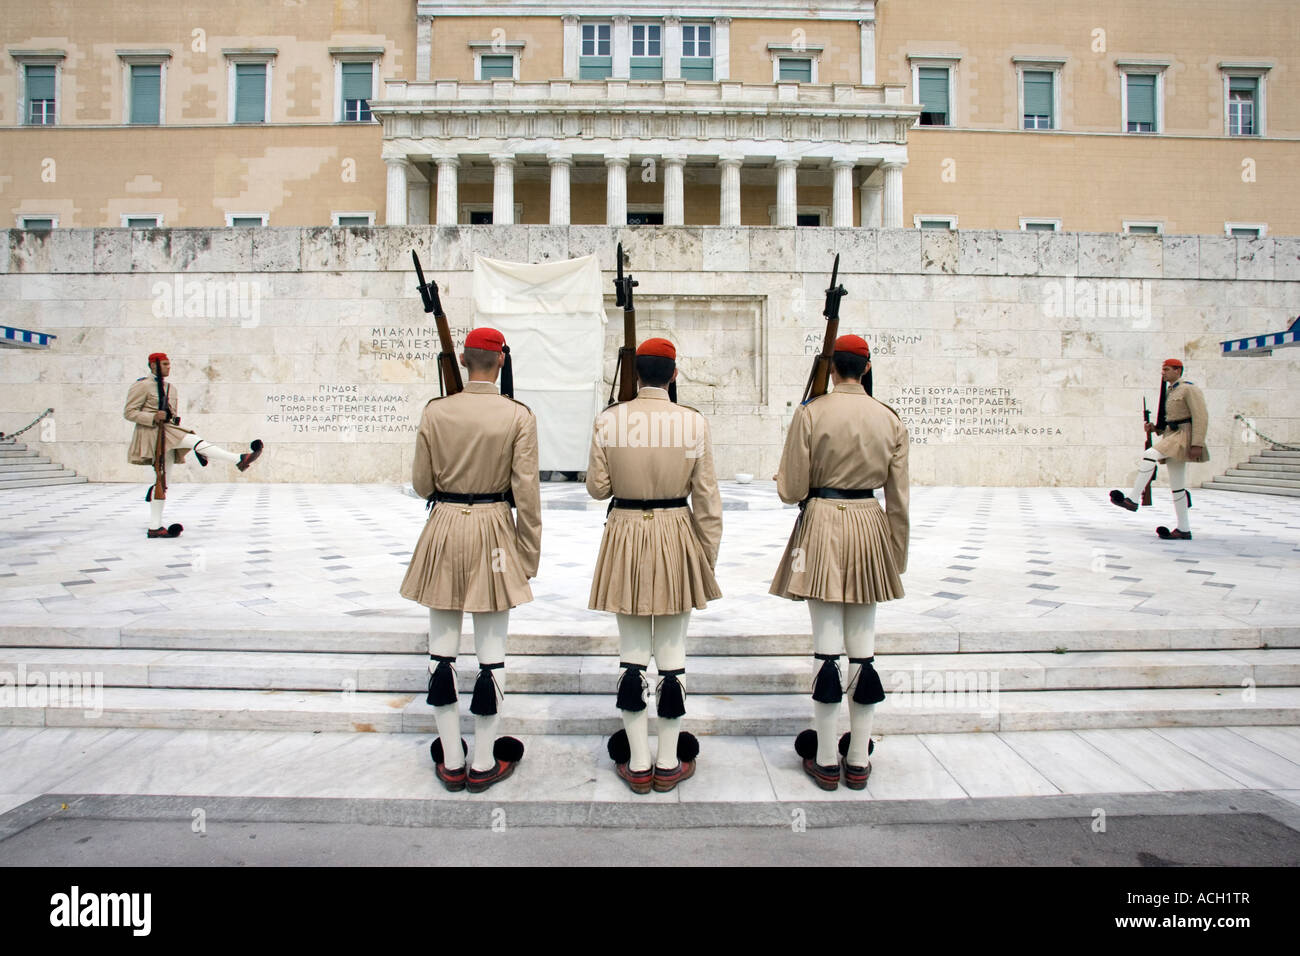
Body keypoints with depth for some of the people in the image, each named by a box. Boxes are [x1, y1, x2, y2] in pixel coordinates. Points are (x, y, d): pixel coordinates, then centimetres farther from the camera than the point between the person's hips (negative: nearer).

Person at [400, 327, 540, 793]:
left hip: (444, 530, 2)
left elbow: (421, 485, 3)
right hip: (494, 532, -1)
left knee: (442, 649, 11)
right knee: (491, 652, 7)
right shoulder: (518, 416, -7)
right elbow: (526, 493, -8)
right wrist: (530, 553, 1)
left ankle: (451, 762, 22)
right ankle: (484, 763, 18)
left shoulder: (435, 411, -2)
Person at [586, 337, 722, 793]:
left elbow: (597, 487, 0)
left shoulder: (608, 420, -6)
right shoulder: (694, 422, -6)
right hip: (677, 537, 0)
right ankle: (669, 763, 21)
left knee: (632, 652, 10)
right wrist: (708, 558, 6)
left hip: (624, 536, 0)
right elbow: (706, 498, -3)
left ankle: (637, 764, 19)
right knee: (672, 652, 10)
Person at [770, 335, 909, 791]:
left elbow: (791, 491, -8)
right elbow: (898, 500, 5)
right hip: (870, 528, 3)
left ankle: (825, 760, 11)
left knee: (827, 647, 2)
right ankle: (859, 760, 19)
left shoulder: (810, 414, -7)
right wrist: (897, 556, 13)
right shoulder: (890, 419, 4)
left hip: (822, 528, -3)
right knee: (863, 647, 9)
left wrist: (785, 475, 15)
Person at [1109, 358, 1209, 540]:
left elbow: (1201, 418, -13)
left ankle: (1133, 500, -31)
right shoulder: (1169, 392, 21)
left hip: (1183, 436, -9)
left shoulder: (1189, 389, -5)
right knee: (1177, 486, 6)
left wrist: (1197, 444, -22)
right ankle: (1183, 530, 9)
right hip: (1170, 436, 9)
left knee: (1149, 456, -29)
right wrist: (1153, 427, 5)